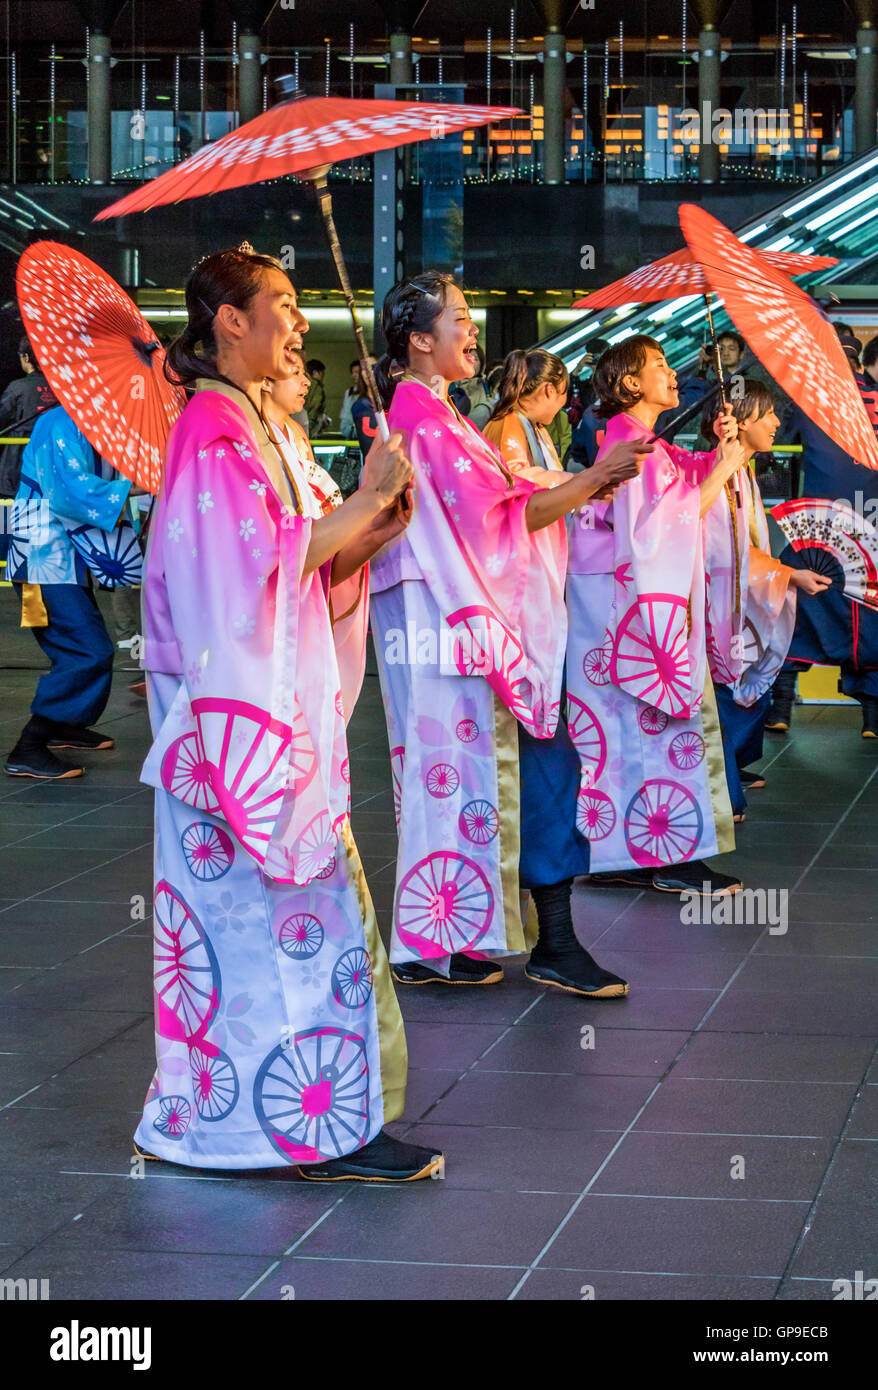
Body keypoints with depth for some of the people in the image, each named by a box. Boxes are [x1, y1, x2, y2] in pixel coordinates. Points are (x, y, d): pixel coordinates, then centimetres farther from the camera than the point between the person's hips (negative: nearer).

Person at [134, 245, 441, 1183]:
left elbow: (311, 569, 17)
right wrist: (363, 503, -16)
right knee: (294, 906, -6)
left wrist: (373, 531, 0)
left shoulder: (254, 427, 17)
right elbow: (258, 566, -21)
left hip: (279, 709, 10)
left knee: (253, 907, 10)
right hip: (242, 709, -9)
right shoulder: (213, 429, -13)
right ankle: (323, 1123, -1)